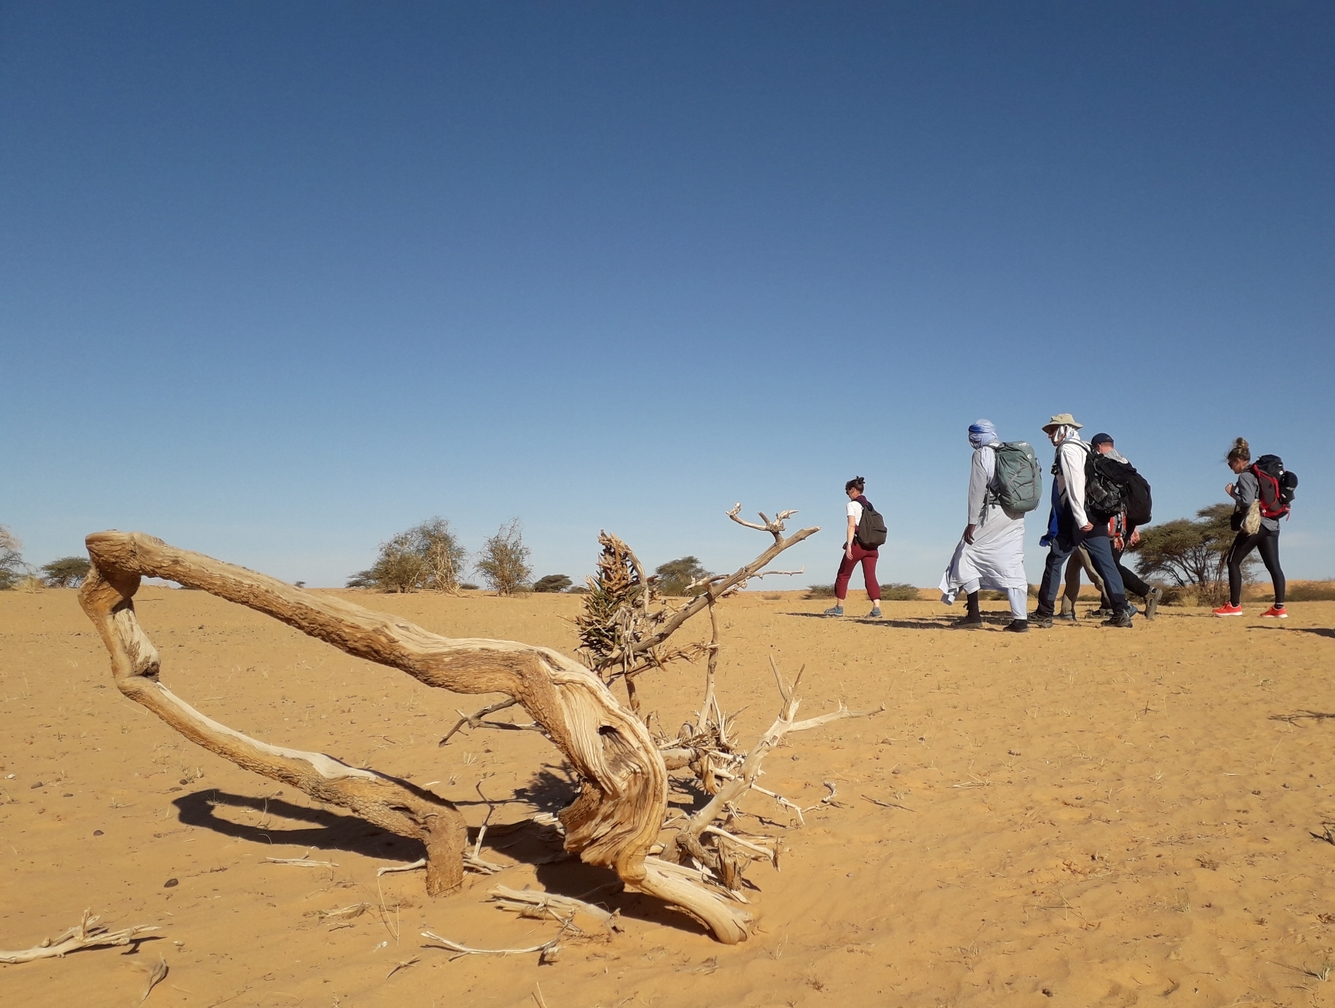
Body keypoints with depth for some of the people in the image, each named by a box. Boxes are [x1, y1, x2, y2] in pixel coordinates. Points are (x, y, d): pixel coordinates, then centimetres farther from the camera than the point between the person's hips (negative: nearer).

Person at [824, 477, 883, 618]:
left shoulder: (852, 505, -3)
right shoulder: (870, 505, 16)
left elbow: (852, 526, -15)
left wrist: (849, 544, -21)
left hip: (858, 544, -6)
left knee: (843, 575, 8)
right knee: (871, 577, 2)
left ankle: (839, 607, 13)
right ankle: (876, 607, -11)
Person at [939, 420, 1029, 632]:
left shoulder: (982, 455, -4)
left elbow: (977, 490, -10)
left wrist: (972, 522, -10)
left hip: (992, 514, -6)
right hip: (1016, 517, 6)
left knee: (967, 554, 6)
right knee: (1012, 565, 5)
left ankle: (973, 614, 3)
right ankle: (1020, 618, -2)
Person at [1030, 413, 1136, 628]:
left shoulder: (1067, 450, -5)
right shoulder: (1083, 449, 22)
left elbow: (1075, 485, -16)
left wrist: (1081, 519, -22)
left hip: (1079, 516, -8)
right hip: (1096, 513, 8)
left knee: (1054, 561, -2)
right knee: (1105, 563, 4)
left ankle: (1044, 614, 1)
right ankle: (1121, 612, -1)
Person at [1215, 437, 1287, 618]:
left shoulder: (1245, 476, -10)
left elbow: (1247, 502, -19)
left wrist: (1232, 493, -5)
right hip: (1271, 524, 8)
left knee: (1233, 561, 1)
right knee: (1273, 565, 2)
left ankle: (1234, 605, 0)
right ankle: (1279, 607, -2)